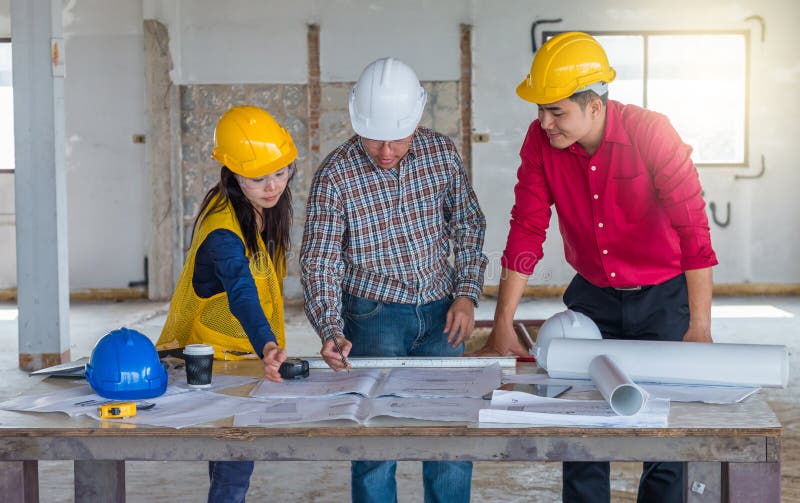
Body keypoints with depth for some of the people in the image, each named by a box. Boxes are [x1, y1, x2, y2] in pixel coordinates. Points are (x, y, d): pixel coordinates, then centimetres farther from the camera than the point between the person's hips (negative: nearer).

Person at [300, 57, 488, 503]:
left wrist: (467, 294, -3)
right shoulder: (335, 176, -13)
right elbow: (320, 263, -13)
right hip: (374, 316, -3)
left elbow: (469, 225, 7)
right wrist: (331, 332, -26)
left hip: (440, 312, 3)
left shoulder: (442, 152, -3)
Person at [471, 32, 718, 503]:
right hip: (592, 295, 3)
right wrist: (503, 326, -11)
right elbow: (526, 231, -9)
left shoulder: (650, 133, -22)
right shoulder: (540, 141, -11)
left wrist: (700, 327, -26)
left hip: (663, 296, -3)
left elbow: (693, 229, -23)